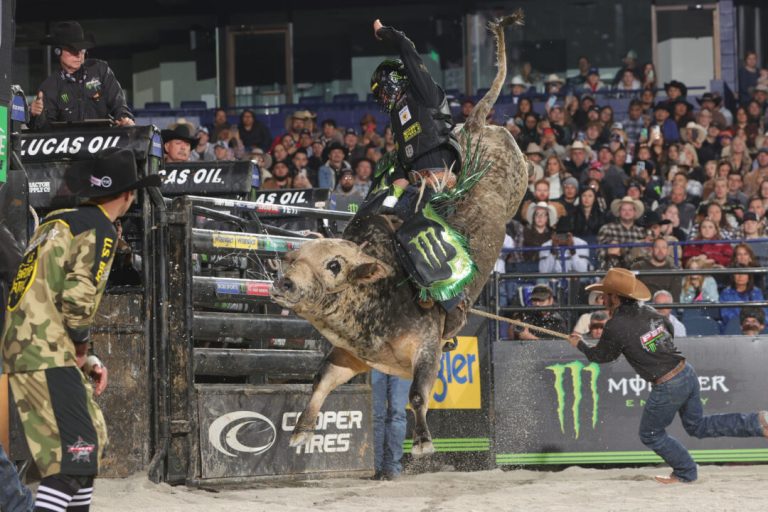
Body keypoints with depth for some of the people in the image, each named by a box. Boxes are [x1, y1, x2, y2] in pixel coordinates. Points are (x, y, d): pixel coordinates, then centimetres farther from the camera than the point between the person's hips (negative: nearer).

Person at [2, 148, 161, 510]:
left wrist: (85, 361, 17)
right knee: (75, 454, -13)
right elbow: (78, 299, -19)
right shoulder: (100, 229, -7)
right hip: (48, 357, -9)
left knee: (92, 438, 20)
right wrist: (80, 346, 0)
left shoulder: (55, 221, 19)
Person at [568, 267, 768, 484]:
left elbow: (600, 356, 2)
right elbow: (670, 329, 24)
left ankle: (685, 472, 25)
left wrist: (579, 344, 19)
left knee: (651, 434, 16)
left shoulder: (616, 328, -16)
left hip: (667, 388, -7)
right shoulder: (648, 311, 4)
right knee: (698, 426, 22)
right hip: (687, 372, 7)